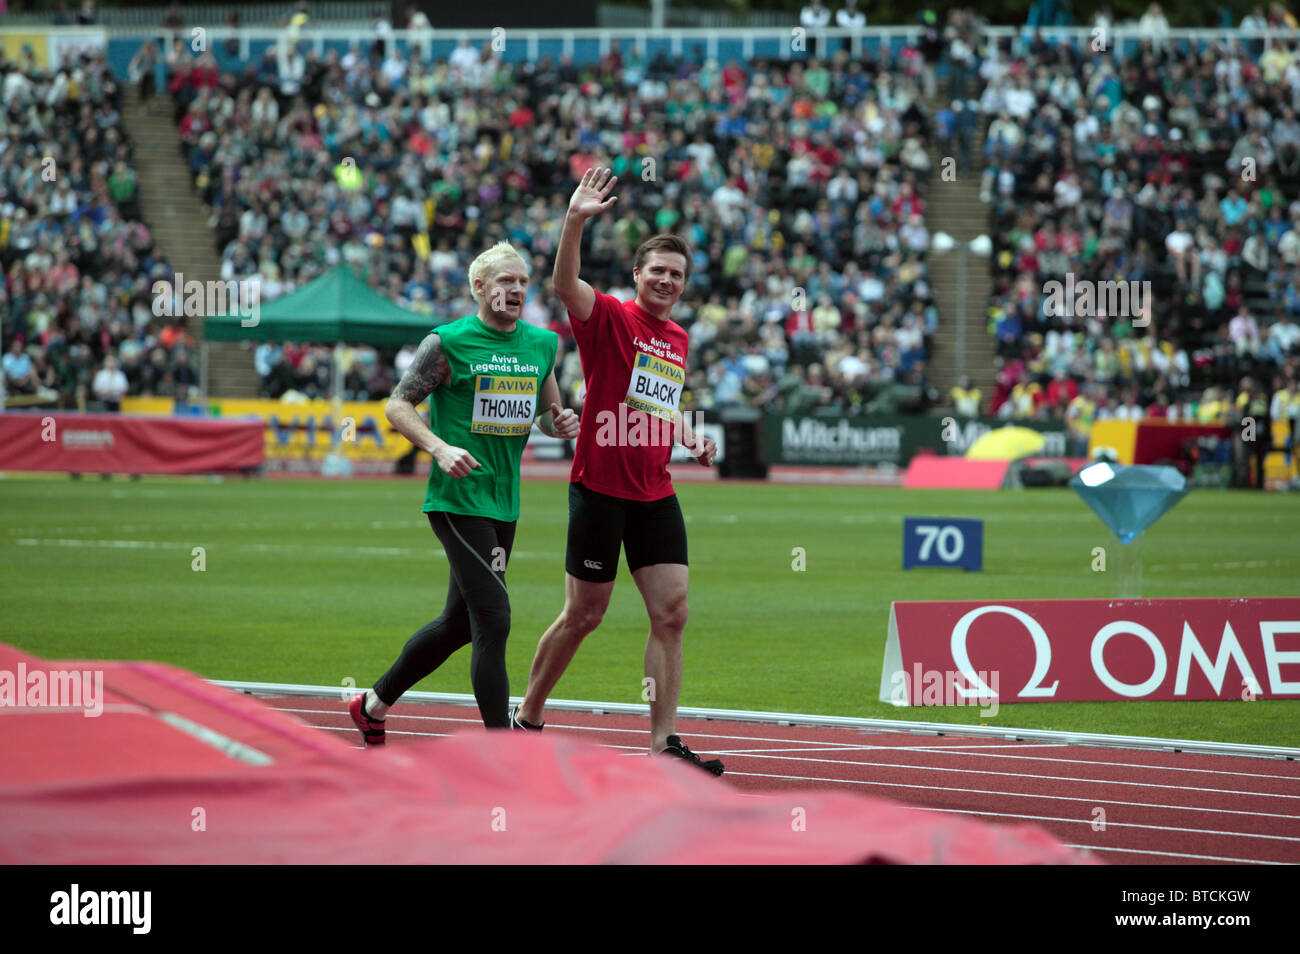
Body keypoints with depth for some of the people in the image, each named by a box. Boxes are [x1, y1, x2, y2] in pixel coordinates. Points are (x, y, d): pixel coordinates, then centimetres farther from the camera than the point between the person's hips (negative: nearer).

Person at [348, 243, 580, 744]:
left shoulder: (542, 344, 10)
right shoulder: (448, 342, -7)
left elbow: (547, 412, 23)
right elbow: (397, 405, -4)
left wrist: (560, 422, -1)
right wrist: (440, 447, -19)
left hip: (503, 504, 7)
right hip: (457, 500, -7)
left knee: (459, 623, 16)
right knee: (494, 620, -15)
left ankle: (373, 703, 35)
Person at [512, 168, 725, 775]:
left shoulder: (677, 339, 14)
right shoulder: (610, 318, -7)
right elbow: (564, 285, -28)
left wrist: (691, 439, 11)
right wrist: (575, 221, -43)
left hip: (655, 494, 6)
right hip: (600, 489, -6)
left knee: (671, 614, -2)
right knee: (582, 615, 2)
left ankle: (663, 743, 0)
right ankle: (526, 720, 20)